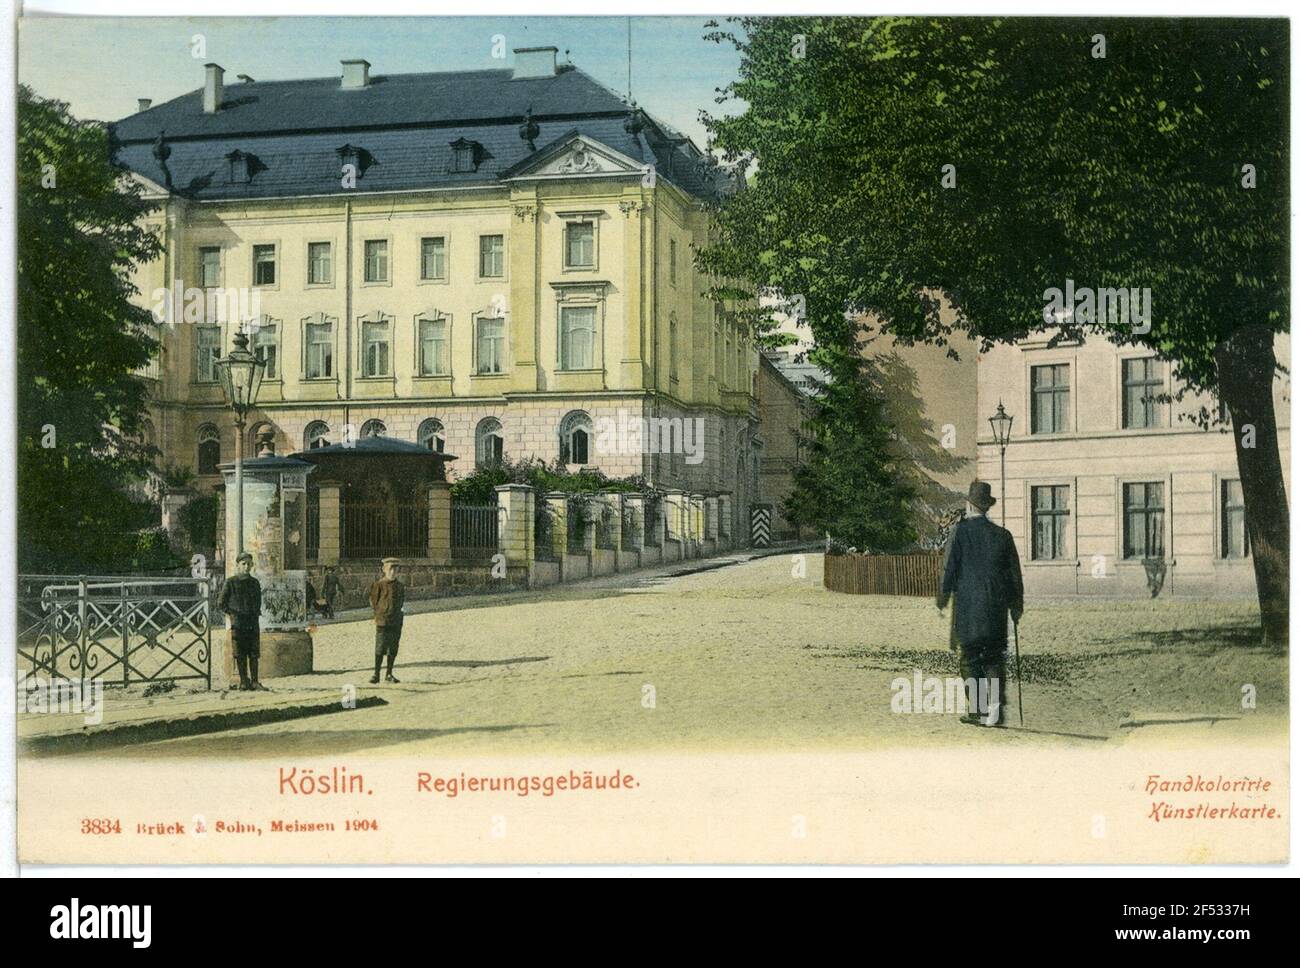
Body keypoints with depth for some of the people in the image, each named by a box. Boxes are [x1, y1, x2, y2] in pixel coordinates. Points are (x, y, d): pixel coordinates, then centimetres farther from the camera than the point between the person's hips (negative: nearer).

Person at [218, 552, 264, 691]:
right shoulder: (230, 582, -1)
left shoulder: (255, 583, 12)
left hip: (253, 622, 4)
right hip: (238, 623, -4)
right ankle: (244, 681, 5)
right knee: (240, 655, 0)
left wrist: (257, 613, 10)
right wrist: (233, 613, -5)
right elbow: (221, 603, 1)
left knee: (254, 653, 2)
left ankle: (254, 681, 5)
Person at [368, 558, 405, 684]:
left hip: (396, 622, 5)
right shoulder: (379, 585, -5)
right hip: (382, 622, -5)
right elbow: (374, 602, 1)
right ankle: (376, 674, 0)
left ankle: (389, 675, 16)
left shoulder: (401, 587, 8)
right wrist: (380, 615, 2)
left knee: (393, 650, 8)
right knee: (380, 649, -6)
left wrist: (397, 615, 10)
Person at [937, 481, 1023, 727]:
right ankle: (996, 704, -5)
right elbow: (1015, 573, 9)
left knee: (971, 658, 4)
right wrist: (1017, 605, 17)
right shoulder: (1002, 535, 6)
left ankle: (978, 710, 4)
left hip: (968, 603, -3)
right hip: (997, 604, 3)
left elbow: (951, 566, -6)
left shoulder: (961, 530, -5)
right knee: (995, 657, 9)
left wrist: (944, 595, 4)